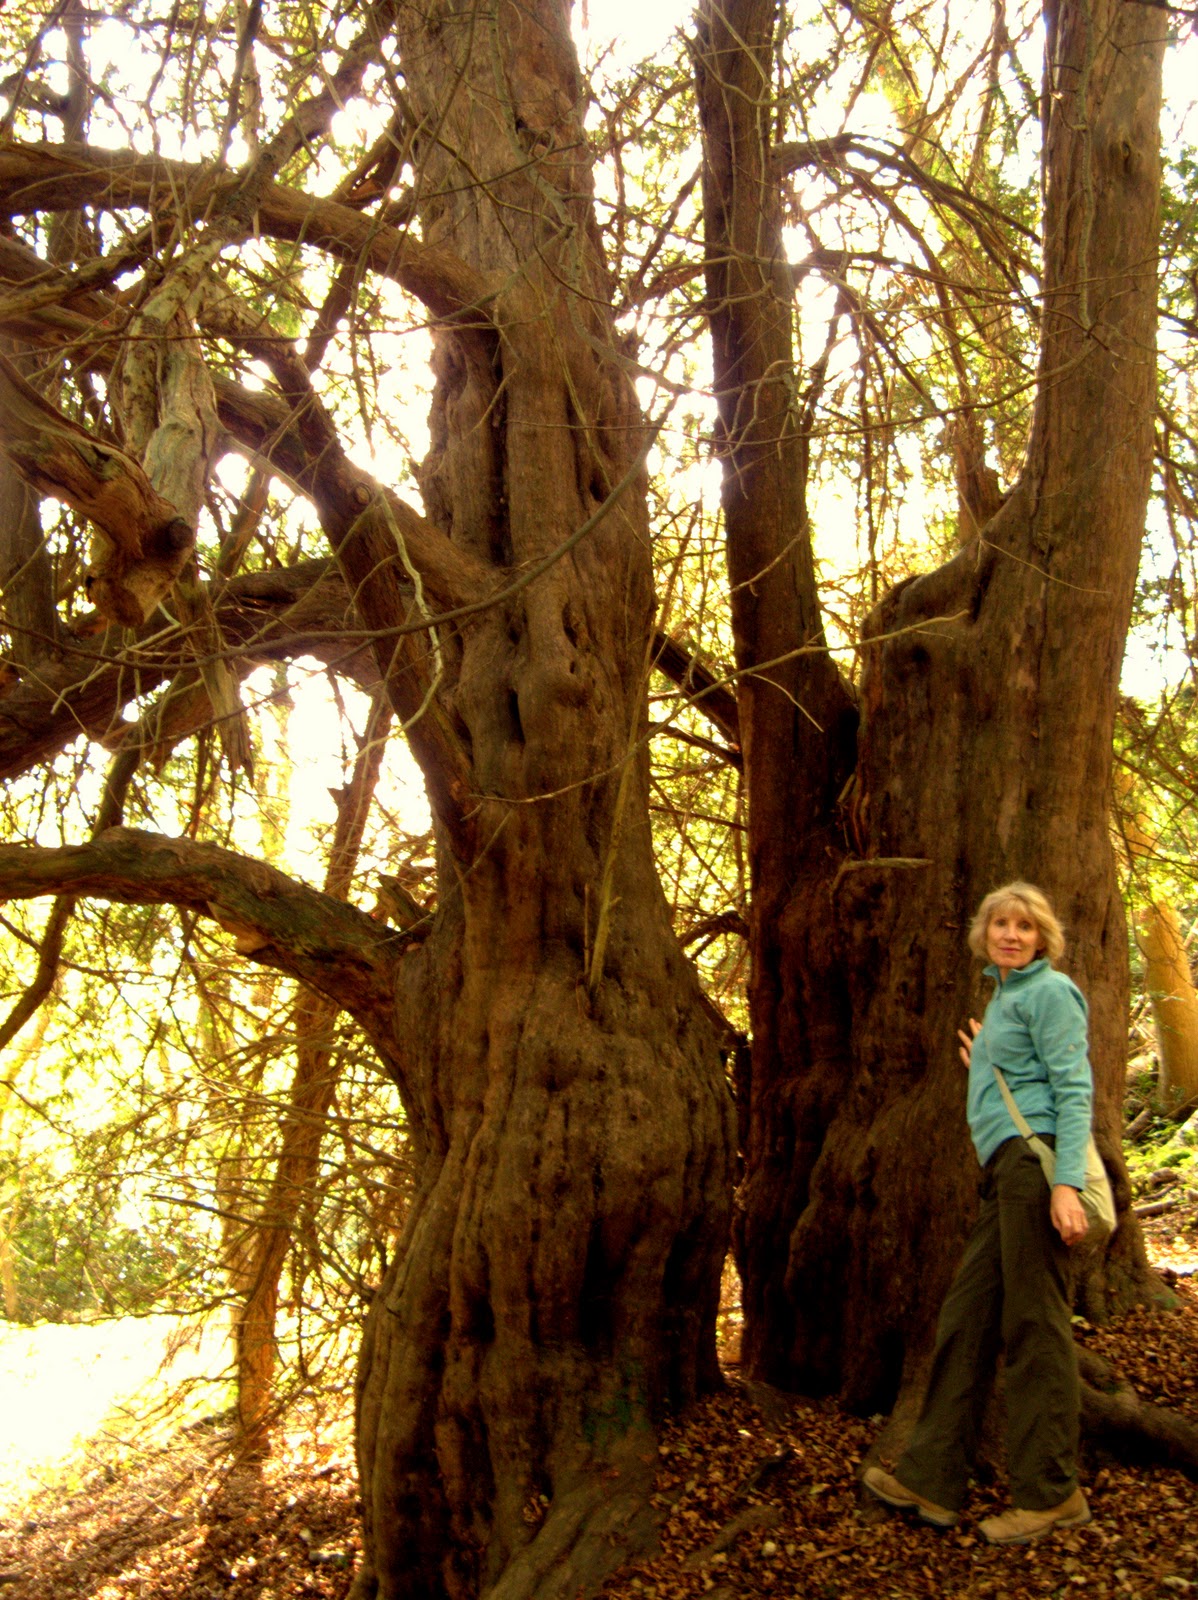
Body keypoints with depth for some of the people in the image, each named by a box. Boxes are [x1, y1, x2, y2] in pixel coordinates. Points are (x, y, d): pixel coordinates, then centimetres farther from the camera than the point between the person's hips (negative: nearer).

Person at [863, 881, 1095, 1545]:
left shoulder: (1050, 991, -4)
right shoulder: (1004, 995, 23)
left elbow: (1074, 1088, -13)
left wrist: (1067, 1182, -21)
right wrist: (984, 1067, 29)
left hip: (1036, 1161, -9)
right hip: (1004, 1169, 9)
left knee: (1034, 1322, -3)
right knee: (967, 1317, 9)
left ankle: (1052, 1492, 8)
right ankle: (932, 1480, 15)